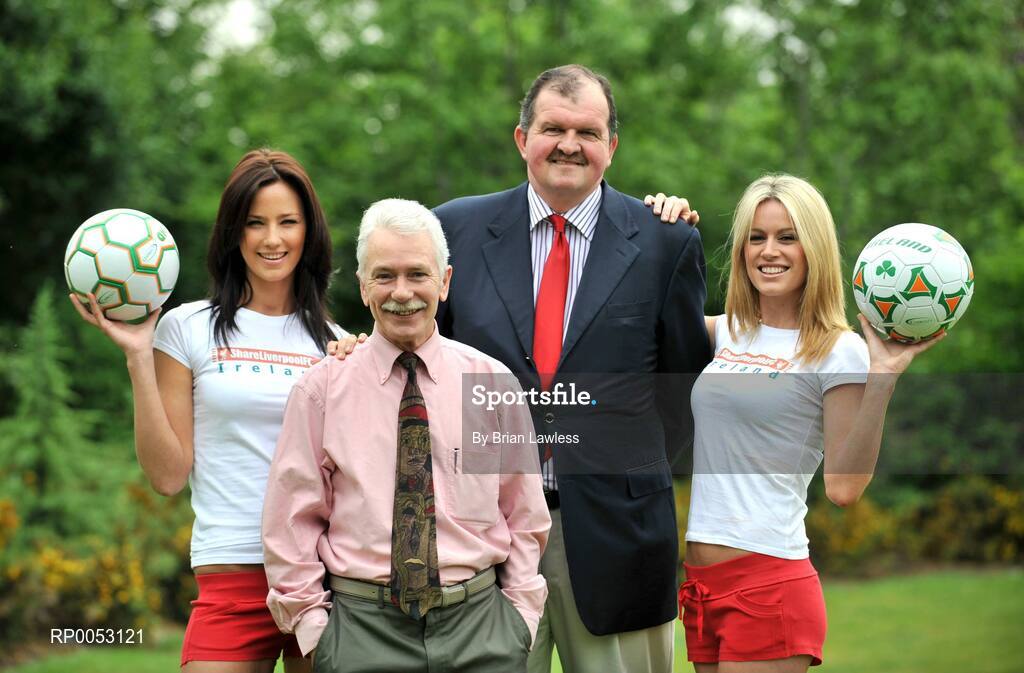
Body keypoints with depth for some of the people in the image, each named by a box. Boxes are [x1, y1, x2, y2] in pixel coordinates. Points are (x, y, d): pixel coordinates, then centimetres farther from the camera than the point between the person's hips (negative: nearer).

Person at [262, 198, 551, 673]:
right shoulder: (322, 389, 2)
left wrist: (519, 620, 3)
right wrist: (313, 626, -2)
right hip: (361, 632, -1)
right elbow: (291, 524, 4)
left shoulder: (493, 382, 5)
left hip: (481, 629, 1)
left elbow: (525, 517, 9)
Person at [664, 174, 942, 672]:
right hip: (698, 579, 6)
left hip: (768, 582, -6)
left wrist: (883, 377, -20)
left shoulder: (837, 352, -6)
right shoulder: (728, 334, 11)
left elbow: (843, 487, -14)